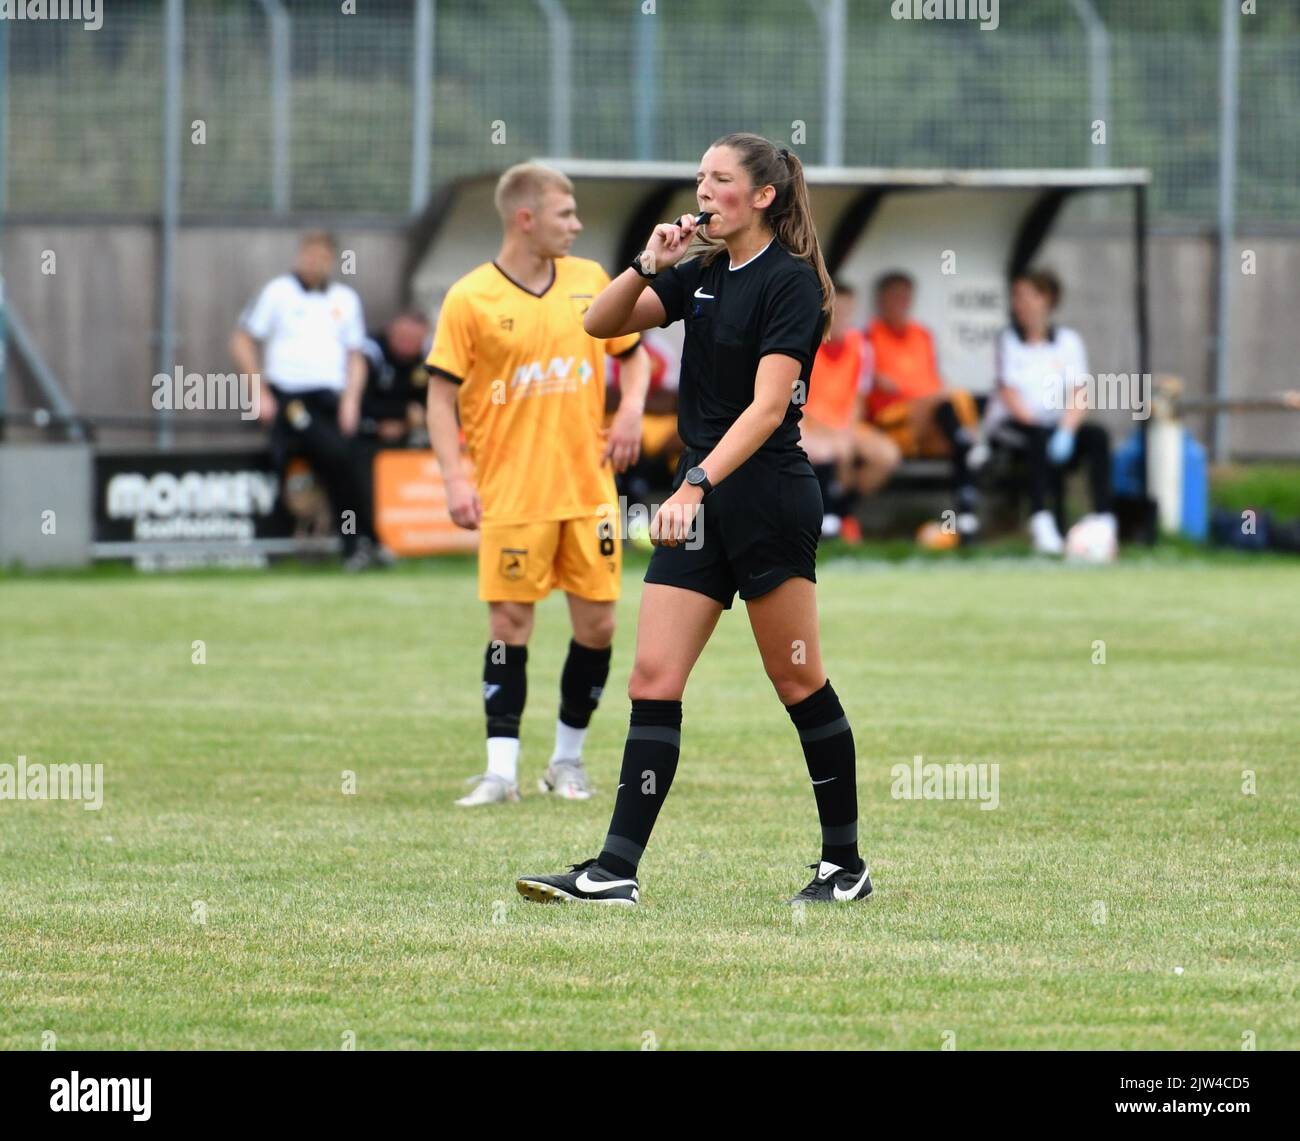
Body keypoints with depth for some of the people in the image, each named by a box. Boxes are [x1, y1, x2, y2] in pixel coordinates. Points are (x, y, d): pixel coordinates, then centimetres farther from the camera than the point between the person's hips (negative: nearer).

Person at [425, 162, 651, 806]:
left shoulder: (590, 281, 6)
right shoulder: (470, 299, -7)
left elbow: (632, 352, 17)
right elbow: (442, 392, -6)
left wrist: (631, 409, -2)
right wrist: (455, 477, -16)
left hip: (588, 486, 4)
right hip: (510, 491, -4)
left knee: (597, 622, 3)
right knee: (510, 623, -4)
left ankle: (568, 759, 17)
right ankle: (501, 770, -1)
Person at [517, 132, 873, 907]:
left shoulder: (791, 281, -11)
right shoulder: (703, 272, 12)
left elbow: (767, 406, -20)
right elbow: (603, 323, 11)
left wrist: (698, 483, -29)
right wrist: (647, 266, -7)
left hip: (769, 499, -7)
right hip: (701, 502, 8)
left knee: (799, 682, 2)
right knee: (654, 677, -2)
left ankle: (846, 863, 13)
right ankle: (616, 868, -6)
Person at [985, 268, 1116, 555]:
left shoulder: (1068, 341, 10)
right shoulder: (1008, 341, 6)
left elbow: (1080, 395, 0)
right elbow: (1009, 393, -4)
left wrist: (1066, 431, -19)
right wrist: (1036, 425, -20)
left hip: (1055, 425, 3)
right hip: (1010, 425, -3)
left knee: (1097, 435, -25)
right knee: (1039, 437, -36)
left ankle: (1103, 518, -32)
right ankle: (1041, 522, -43)